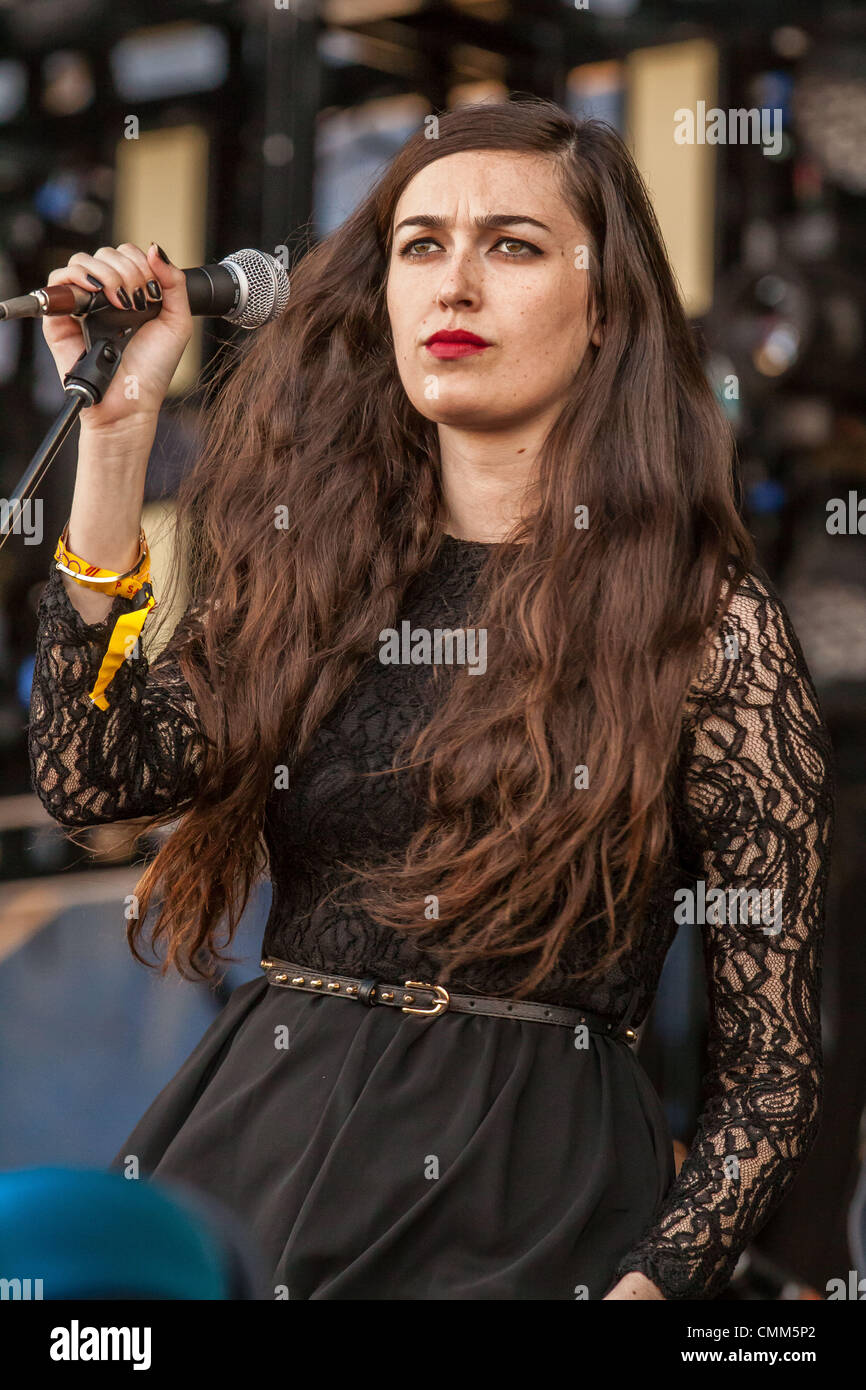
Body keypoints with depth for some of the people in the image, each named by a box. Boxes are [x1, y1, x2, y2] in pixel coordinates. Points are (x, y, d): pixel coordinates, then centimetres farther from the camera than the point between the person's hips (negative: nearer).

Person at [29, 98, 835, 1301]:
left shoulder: (711, 622, -4)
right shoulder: (315, 566, 9)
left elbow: (772, 1074, -4)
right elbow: (91, 778, -6)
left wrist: (649, 1283, -20)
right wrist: (118, 421, -4)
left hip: (527, 1202, -4)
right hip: (253, 1147, 4)